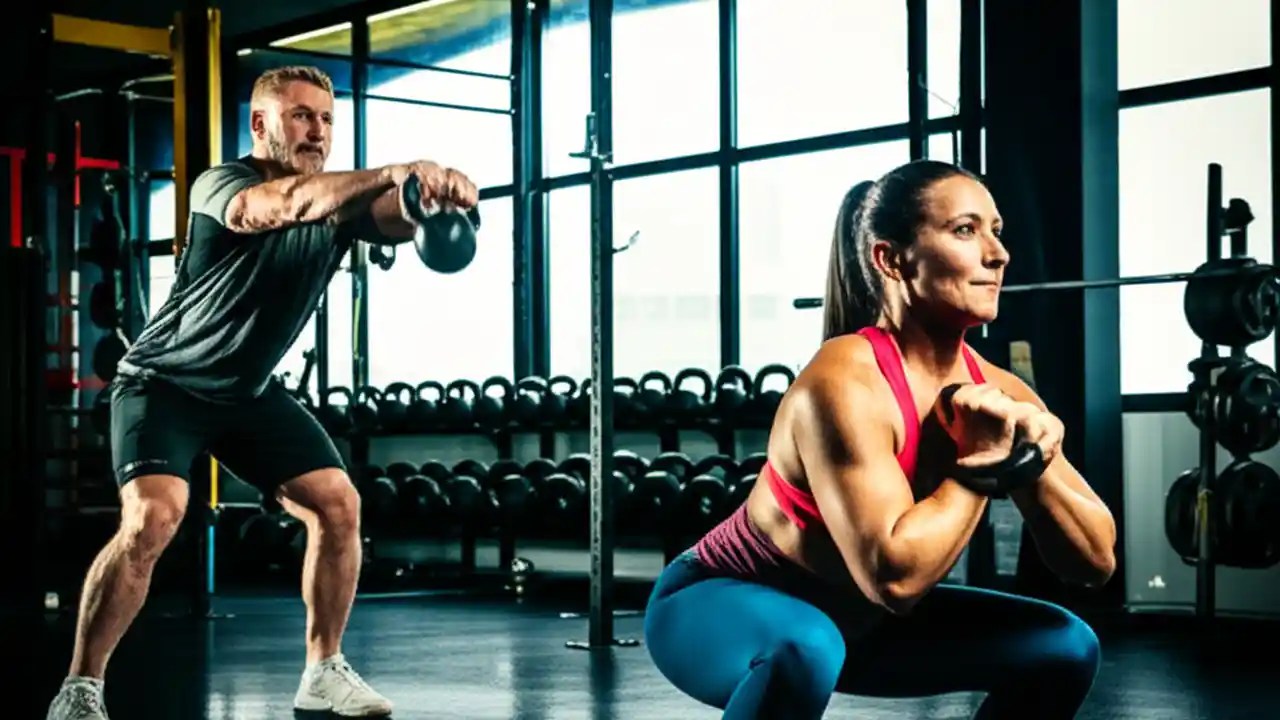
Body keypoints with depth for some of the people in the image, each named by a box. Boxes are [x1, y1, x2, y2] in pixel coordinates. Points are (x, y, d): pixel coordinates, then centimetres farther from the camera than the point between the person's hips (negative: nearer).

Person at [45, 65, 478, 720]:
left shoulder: (339, 199, -4)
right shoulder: (221, 186, -21)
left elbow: (405, 220, -23)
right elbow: (281, 204, -44)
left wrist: (442, 191, -48)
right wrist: (396, 171, -57)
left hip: (250, 391, 6)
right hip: (166, 380, -6)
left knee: (337, 504, -5)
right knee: (153, 519, -25)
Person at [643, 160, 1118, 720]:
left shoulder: (999, 391, -9)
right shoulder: (843, 382, -31)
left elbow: (1097, 561, -6)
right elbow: (895, 573, -39)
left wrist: (1036, 458, -23)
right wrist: (983, 461, -27)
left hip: (849, 616, 8)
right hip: (718, 610, -8)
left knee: (1062, 646, 4)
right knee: (804, 649, -40)